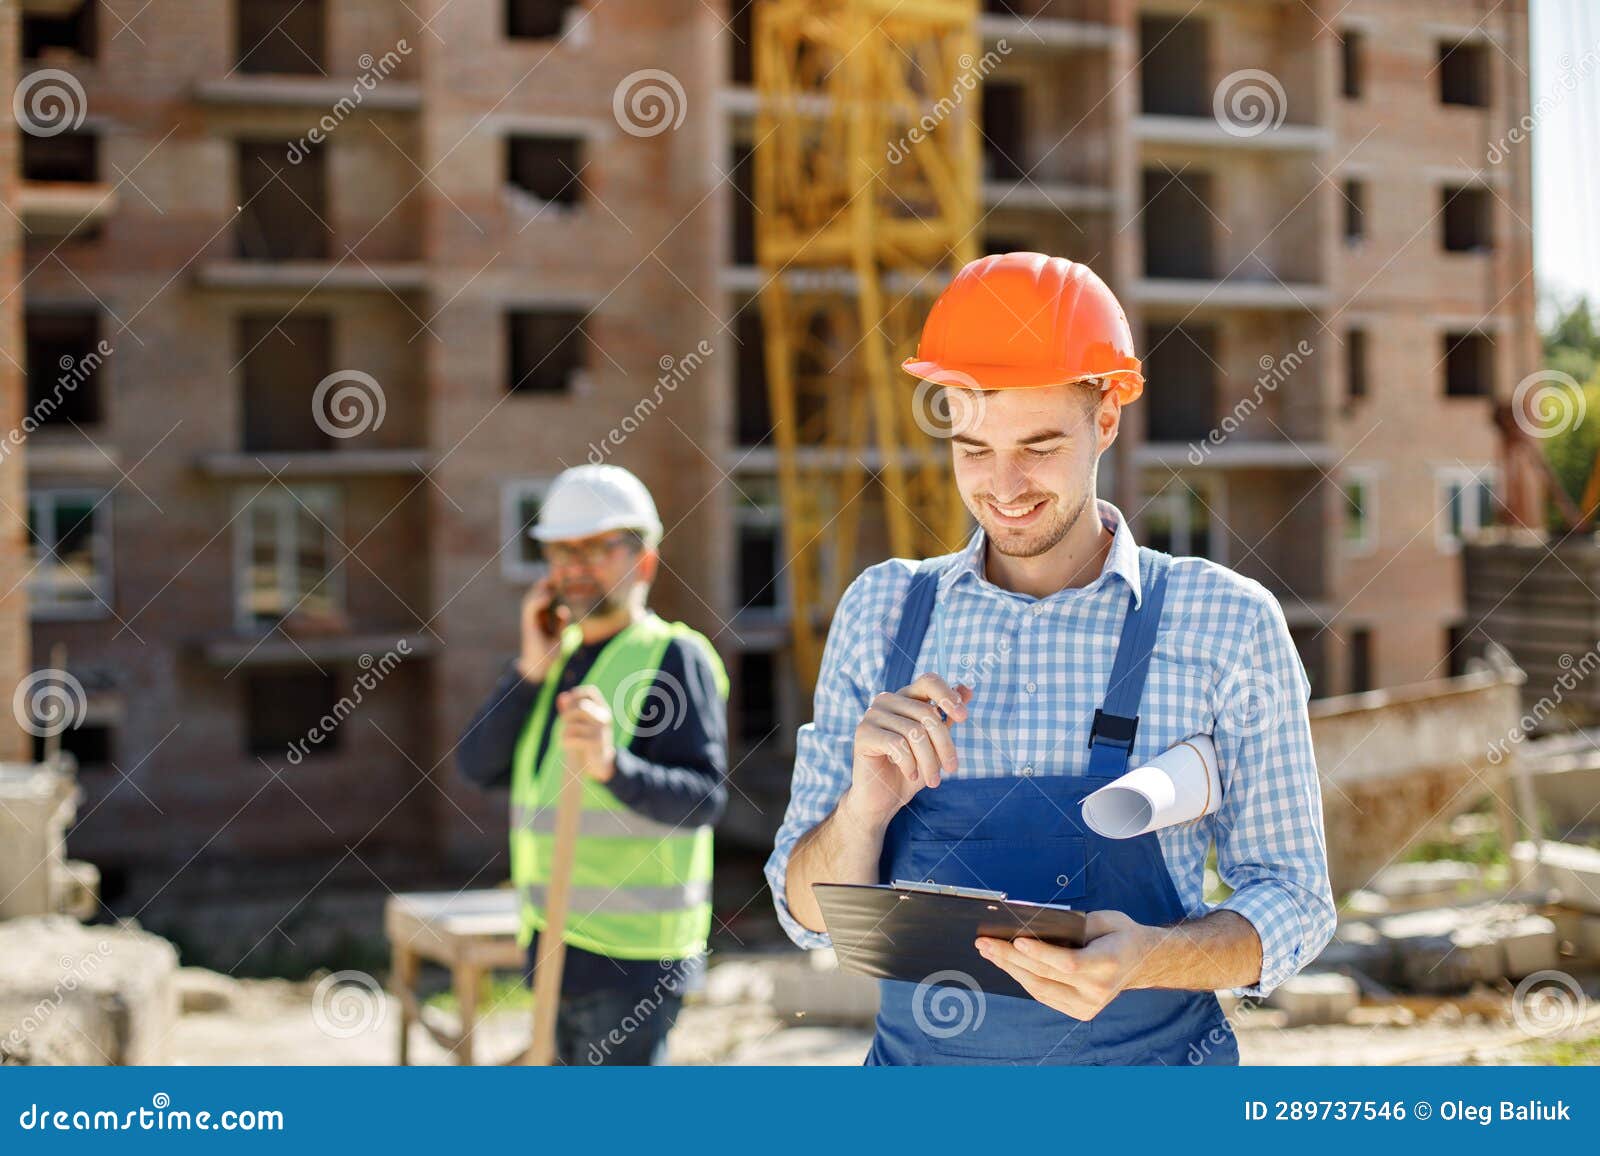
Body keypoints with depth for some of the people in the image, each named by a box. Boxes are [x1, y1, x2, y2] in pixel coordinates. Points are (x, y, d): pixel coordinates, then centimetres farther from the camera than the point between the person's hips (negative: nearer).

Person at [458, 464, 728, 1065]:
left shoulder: (674, 656, -10)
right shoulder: (561, 658, 15)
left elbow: (703, 796, -23)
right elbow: (478, 765, 4)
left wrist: (611, 765, -41)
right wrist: (531, 668, -8)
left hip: (630, 953, -8)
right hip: (557, 946, 8)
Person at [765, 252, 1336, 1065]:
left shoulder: (1227, 623, -5)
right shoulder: (881, 612, 3)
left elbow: (1291, 904, -2)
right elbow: (812, 917, 3)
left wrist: (1150, 959, -20)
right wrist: (866, 805, -17)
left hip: (1146, 1057, -2)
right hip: (919, 1058, 2)